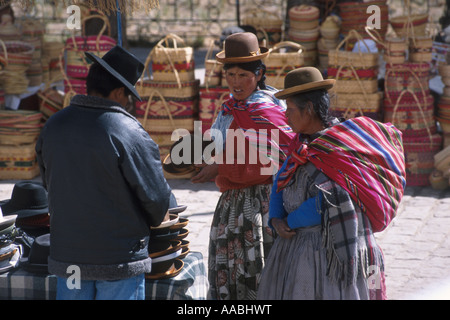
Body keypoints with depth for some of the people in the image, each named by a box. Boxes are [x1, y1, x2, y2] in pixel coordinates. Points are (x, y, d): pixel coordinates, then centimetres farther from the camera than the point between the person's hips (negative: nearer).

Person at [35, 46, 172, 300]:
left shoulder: (53, 126, 0)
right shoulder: (130, 134, -19)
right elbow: (156, 196, -13)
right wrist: (158, 218, 9)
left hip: (67, 255, 5)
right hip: (119, 259, -5)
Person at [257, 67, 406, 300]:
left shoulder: (343, 148, -18)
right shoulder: (303, 141, 8)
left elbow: (327, 203, -23)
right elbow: (280, 183, 11)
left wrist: (290, 222, -9)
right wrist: (276, 221, -7)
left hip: (333, 252, -8)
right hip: (297, 249, 8)